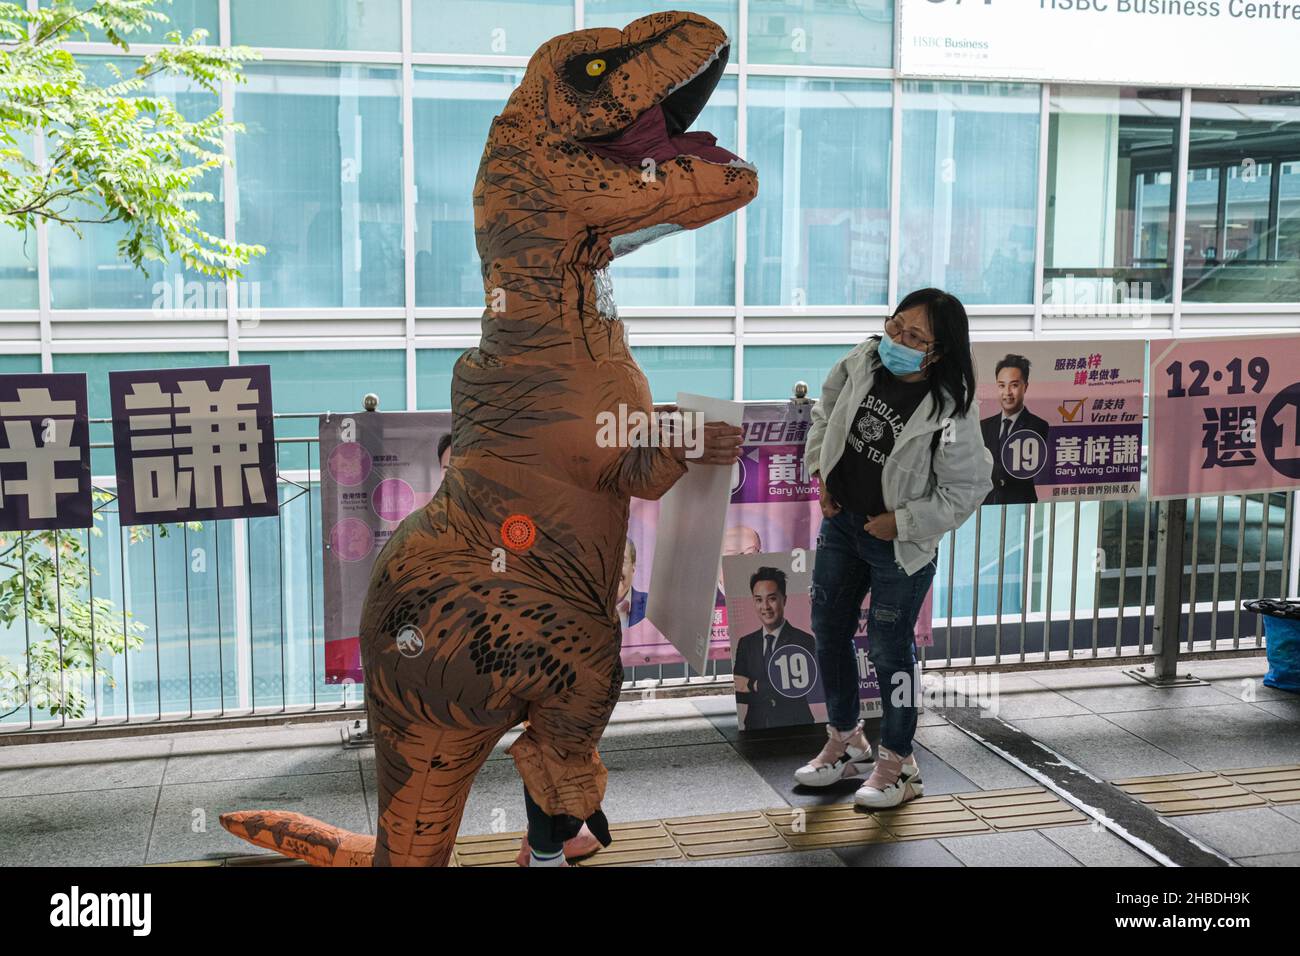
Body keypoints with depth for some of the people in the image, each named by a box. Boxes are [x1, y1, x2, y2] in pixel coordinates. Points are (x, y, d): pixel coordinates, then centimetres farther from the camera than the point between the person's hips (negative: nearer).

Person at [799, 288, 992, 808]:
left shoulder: (950, 413, -25)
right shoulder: (861, 363, -9)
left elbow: (968, 488, -18)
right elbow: (826, 414, 11)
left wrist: (902, 523, -16)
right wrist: (822, 473, 5)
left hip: (898, 544, -6)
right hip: (840, 521, 7)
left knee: (888, 647, 4)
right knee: (829, 631, 16)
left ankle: (897, 764, 24)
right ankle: (846, 744, 36)